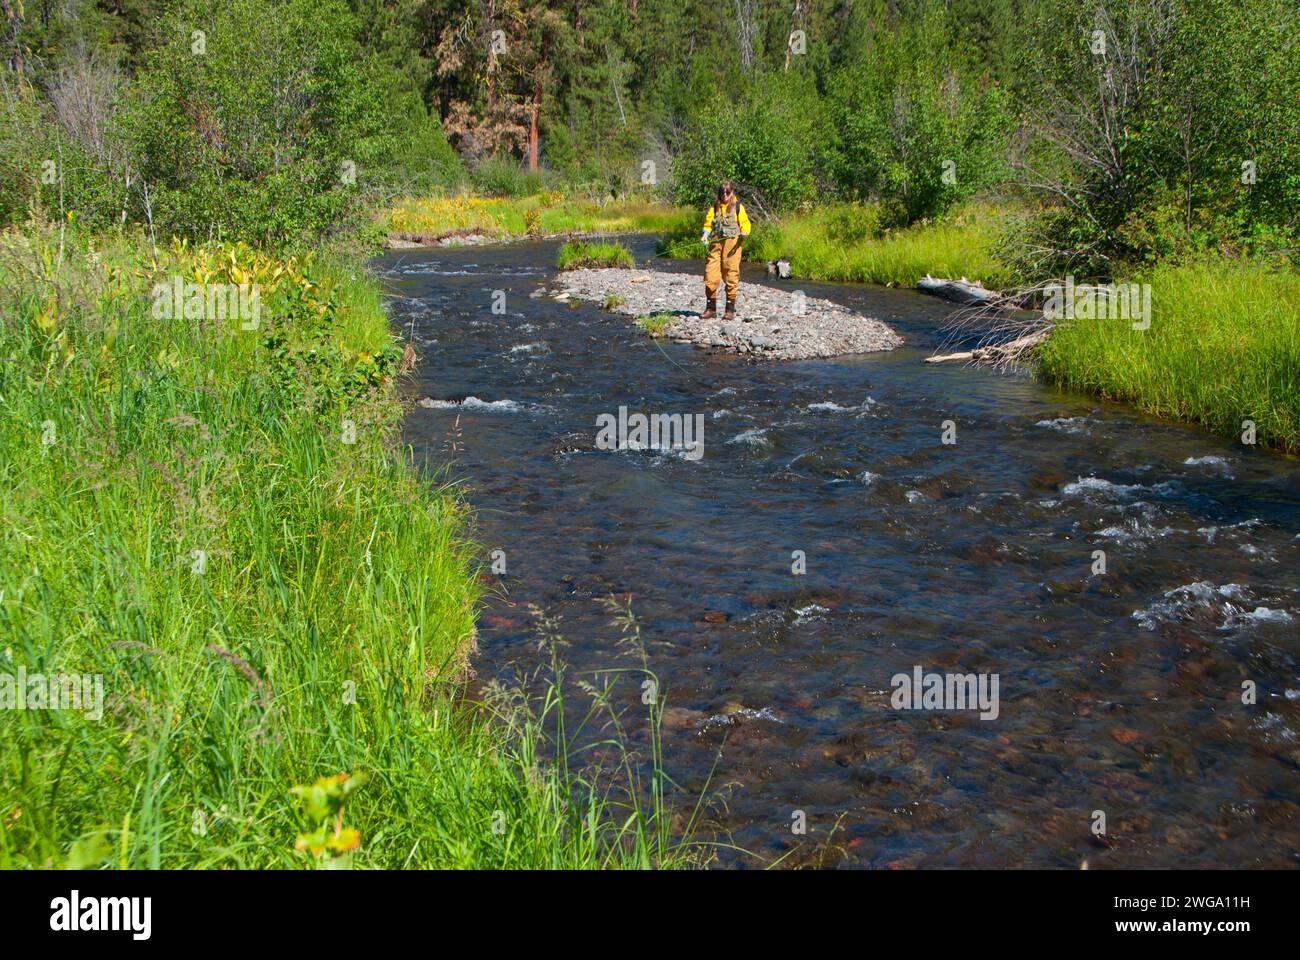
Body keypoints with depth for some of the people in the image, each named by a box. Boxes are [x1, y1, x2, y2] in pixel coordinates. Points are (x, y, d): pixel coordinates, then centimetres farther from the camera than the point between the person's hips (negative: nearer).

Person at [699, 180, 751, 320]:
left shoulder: (738, 207, 7)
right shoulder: (714, 208, 15)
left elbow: (745, 222, 5)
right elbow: (708, 223, 14)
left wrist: (744, 232, -16)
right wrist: (705, 235, -6)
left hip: (732, 243, -3)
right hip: (715, 242, 3)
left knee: (731, 274, -2)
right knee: (711, 274, -3)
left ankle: (730, 309, 6)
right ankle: (710, 308, 6)